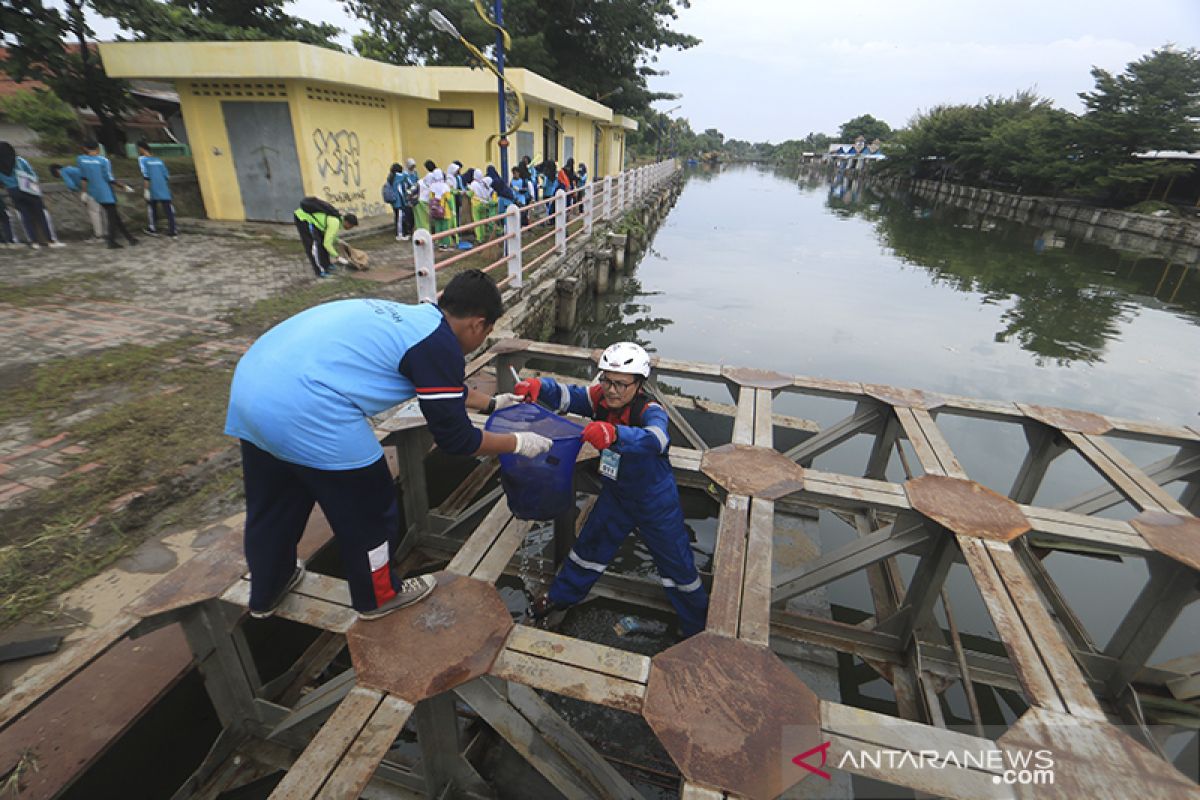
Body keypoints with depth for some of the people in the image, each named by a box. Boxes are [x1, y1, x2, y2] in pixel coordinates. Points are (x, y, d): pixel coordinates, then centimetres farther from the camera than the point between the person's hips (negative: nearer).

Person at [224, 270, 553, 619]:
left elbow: (442, 386, 34)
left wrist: (490, 403, 44)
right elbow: (454, 437, -2)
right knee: (368, 510, 13)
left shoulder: (409, 316, 18)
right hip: (306, 411, -9)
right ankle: (378, 596, 37)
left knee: (271, 505, 29)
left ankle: (267, 590, 53)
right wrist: (518, 442, 11)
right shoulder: (439, 345, -8)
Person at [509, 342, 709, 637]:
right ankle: (561, 596, 45)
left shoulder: (650, 411, -31)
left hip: (655, 502, -4)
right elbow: (565, 396, -26)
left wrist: (614, 434, -69)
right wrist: (538, 386, -48)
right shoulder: (600, 399, -16)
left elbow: (655, 439, -52)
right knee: (590, 546, 20)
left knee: (676, 563, 8)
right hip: (615, 494, 5)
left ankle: (699, 626, 33)